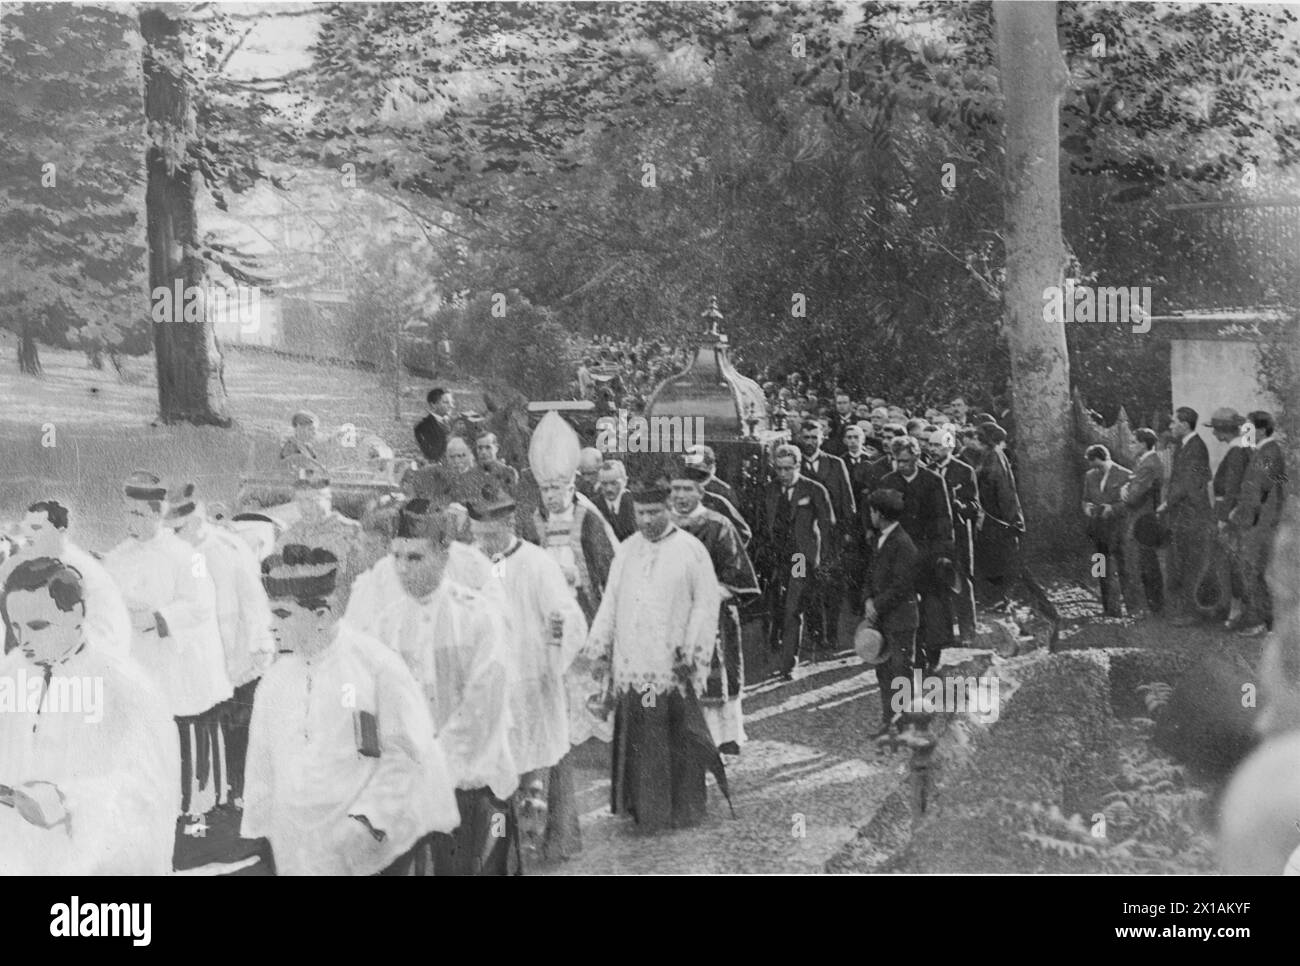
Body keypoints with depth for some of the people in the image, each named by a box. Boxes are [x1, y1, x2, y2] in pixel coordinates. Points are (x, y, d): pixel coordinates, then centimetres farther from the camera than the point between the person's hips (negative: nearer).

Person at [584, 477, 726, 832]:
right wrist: (600, 647, 6)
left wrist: (692, 650, -12)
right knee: (634, 736, 3)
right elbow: (610, 601, 13)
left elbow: (706, 602, -4)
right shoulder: (626, 551, 11)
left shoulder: (690, 549, -2)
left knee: (676, 738, 1)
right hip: (631, 663, 4)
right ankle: (642, 806, 13)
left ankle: (682, 809, 13)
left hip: (673, 664, -4)